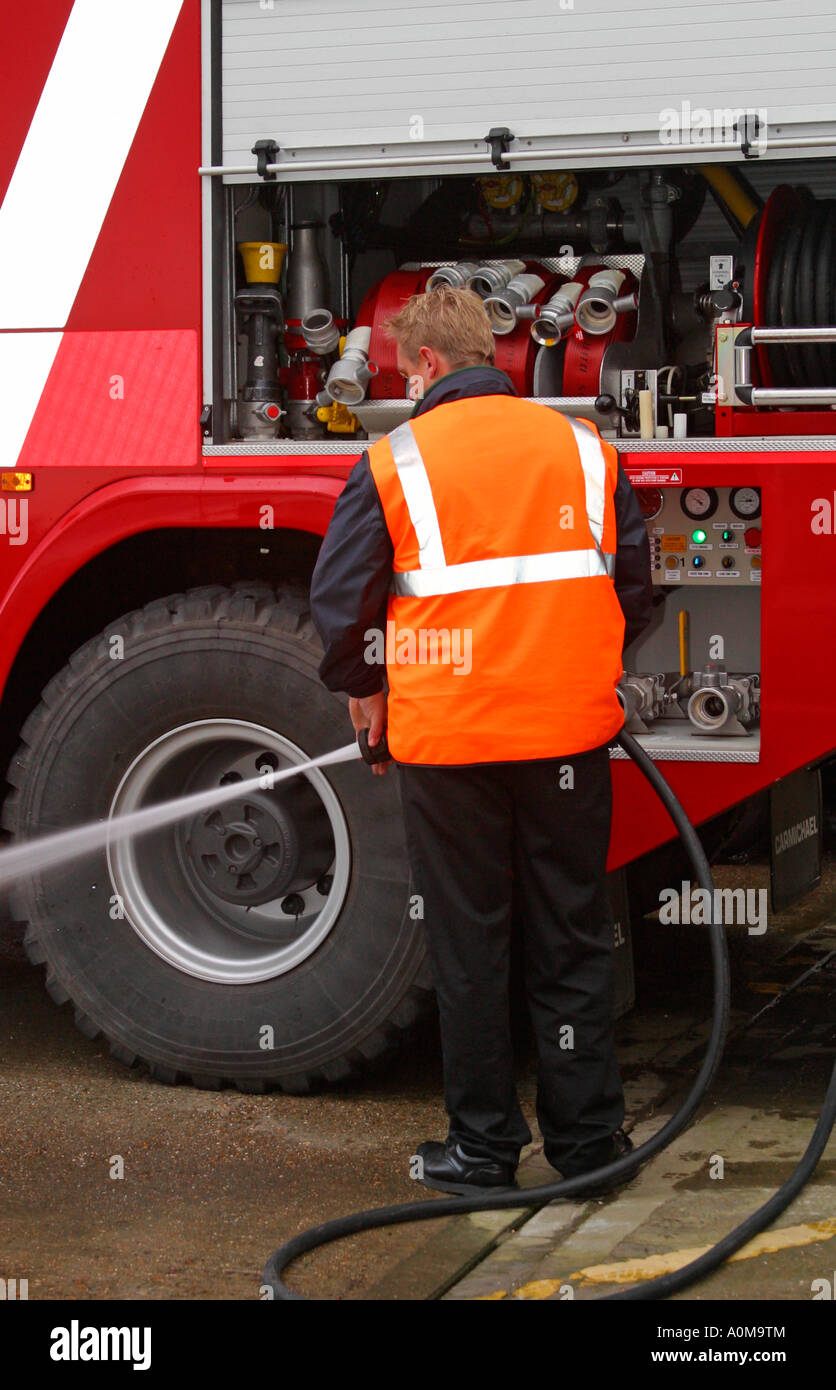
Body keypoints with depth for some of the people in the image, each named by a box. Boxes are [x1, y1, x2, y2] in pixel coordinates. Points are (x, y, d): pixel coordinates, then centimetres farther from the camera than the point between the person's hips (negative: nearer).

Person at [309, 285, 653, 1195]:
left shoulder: (394, 462, -5)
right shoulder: (583, 448, 6)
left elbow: (340, 600, -2)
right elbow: (633, 586, 11)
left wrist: (364, 688, 15)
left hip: (446, 737, -3)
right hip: (570, 731, 3)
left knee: (468, 946, 7)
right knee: (572, 939, 11)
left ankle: (483, 1148, 14)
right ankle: (585, 1137, 17)